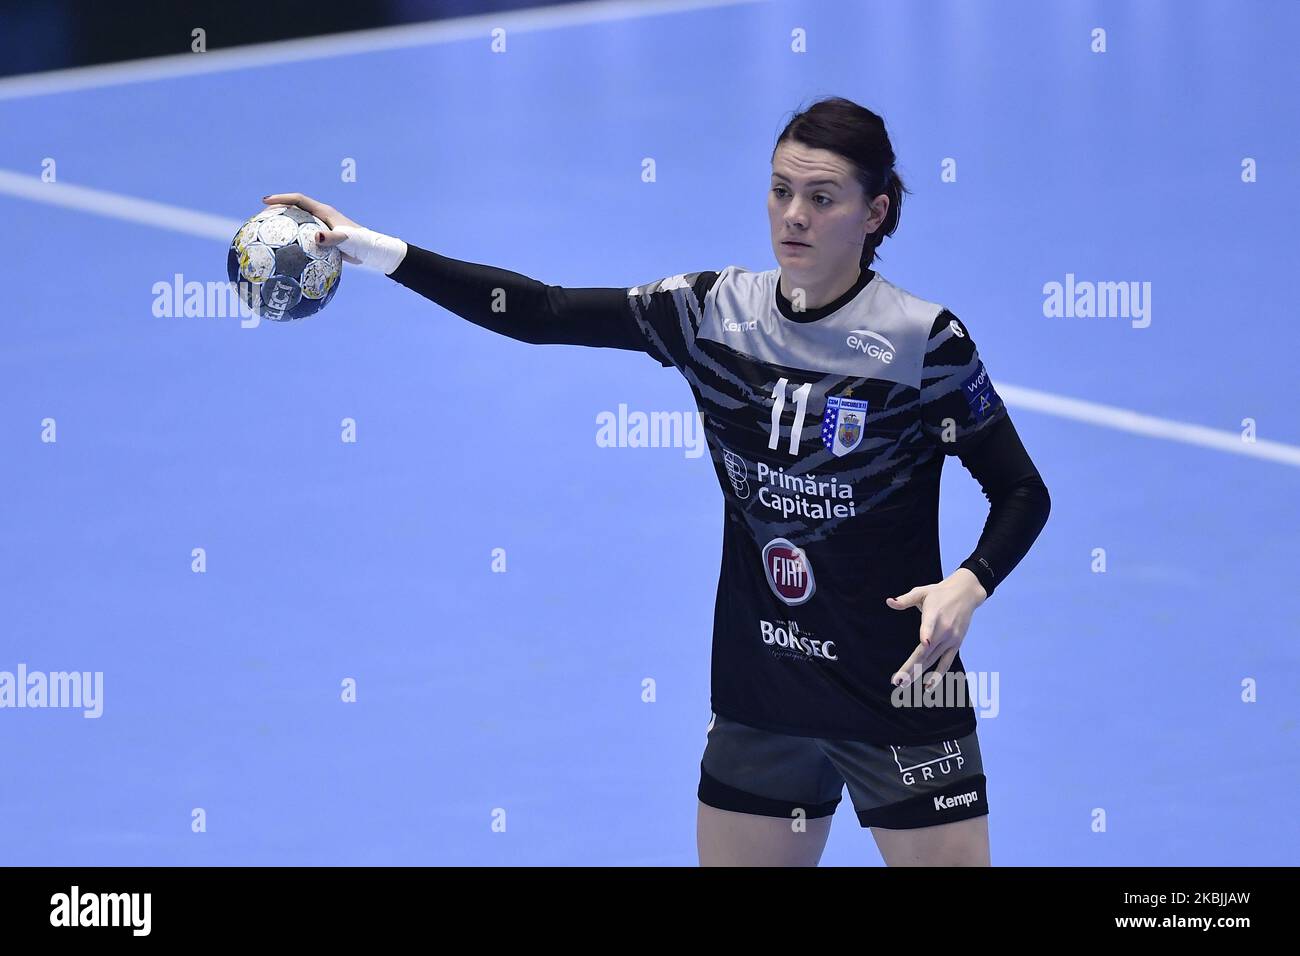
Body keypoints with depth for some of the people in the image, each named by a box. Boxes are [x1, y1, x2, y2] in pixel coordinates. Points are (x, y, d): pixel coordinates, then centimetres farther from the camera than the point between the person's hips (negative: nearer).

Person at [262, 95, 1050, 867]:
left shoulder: (925, 339, -11)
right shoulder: (713, 312, -1)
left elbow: (1023, 493, -4)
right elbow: (542, 313, -4)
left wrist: (969, 585, -23)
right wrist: (383, 252, -13)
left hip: (899, 695, -4)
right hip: (759, 693, 4)